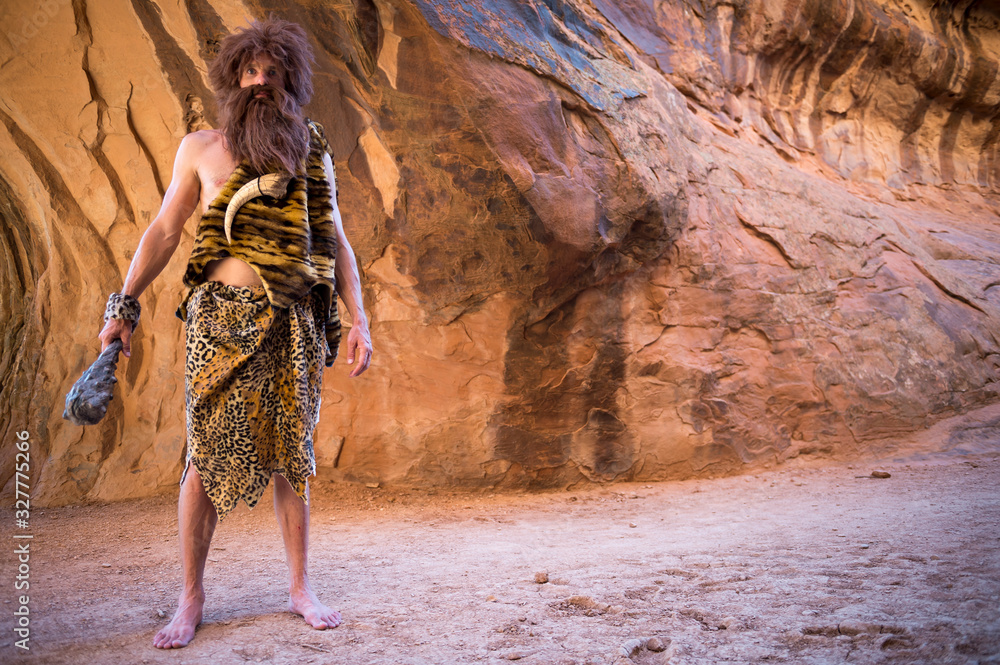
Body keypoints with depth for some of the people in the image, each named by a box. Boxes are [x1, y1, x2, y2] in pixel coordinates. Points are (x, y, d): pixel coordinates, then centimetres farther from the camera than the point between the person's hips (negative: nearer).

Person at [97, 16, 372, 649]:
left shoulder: (313, 156, 12)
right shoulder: (201, 148, 10)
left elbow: (337, 245, 12)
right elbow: (162, 232, 11)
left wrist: (359, 322, 4)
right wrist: (124, 305, 4)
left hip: (294, 324, 1)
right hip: (221, 318, -1)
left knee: (291, 456, 5)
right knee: (208, 454, -2)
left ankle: (301, 587, 16)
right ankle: (192, 597, 11)